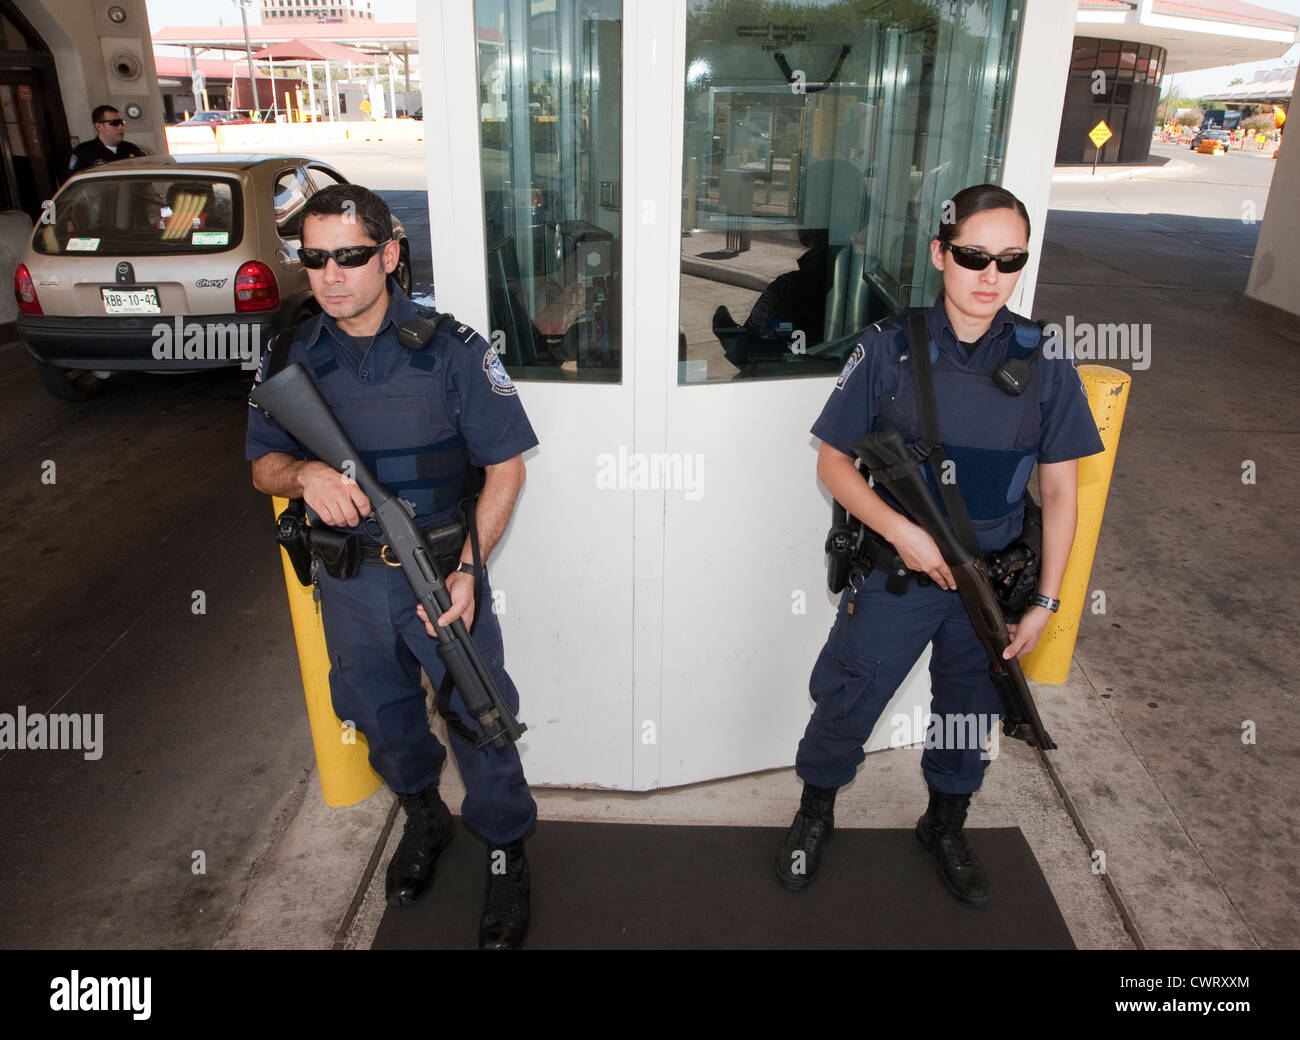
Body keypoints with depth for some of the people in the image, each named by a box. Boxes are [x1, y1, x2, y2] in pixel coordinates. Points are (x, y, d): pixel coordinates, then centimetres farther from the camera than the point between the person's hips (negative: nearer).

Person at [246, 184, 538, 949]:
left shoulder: (450, 347, -13)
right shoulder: (291, 356, -2)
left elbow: (506, 463, -11)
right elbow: (263, 465, 4)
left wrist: (467, 567, -20)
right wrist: (303, 472, -21)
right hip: (347, 582, 4)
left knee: (478, 720, 5)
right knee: (381, 716, 22)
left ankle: (506, 853, 30)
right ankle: (423, 818, 49)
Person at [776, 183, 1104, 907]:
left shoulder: (1045, 361, -7)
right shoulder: (889, 349, -12)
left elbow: (1061, 492, -1)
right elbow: (833, 462, -7)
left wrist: (1046, 602, -3)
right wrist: (902, 531, -21)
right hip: (895, 574, -2)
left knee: (971, 712, 20)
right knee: (847, 703, 12)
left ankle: (946, 826, 48)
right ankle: (816, 814, 41)